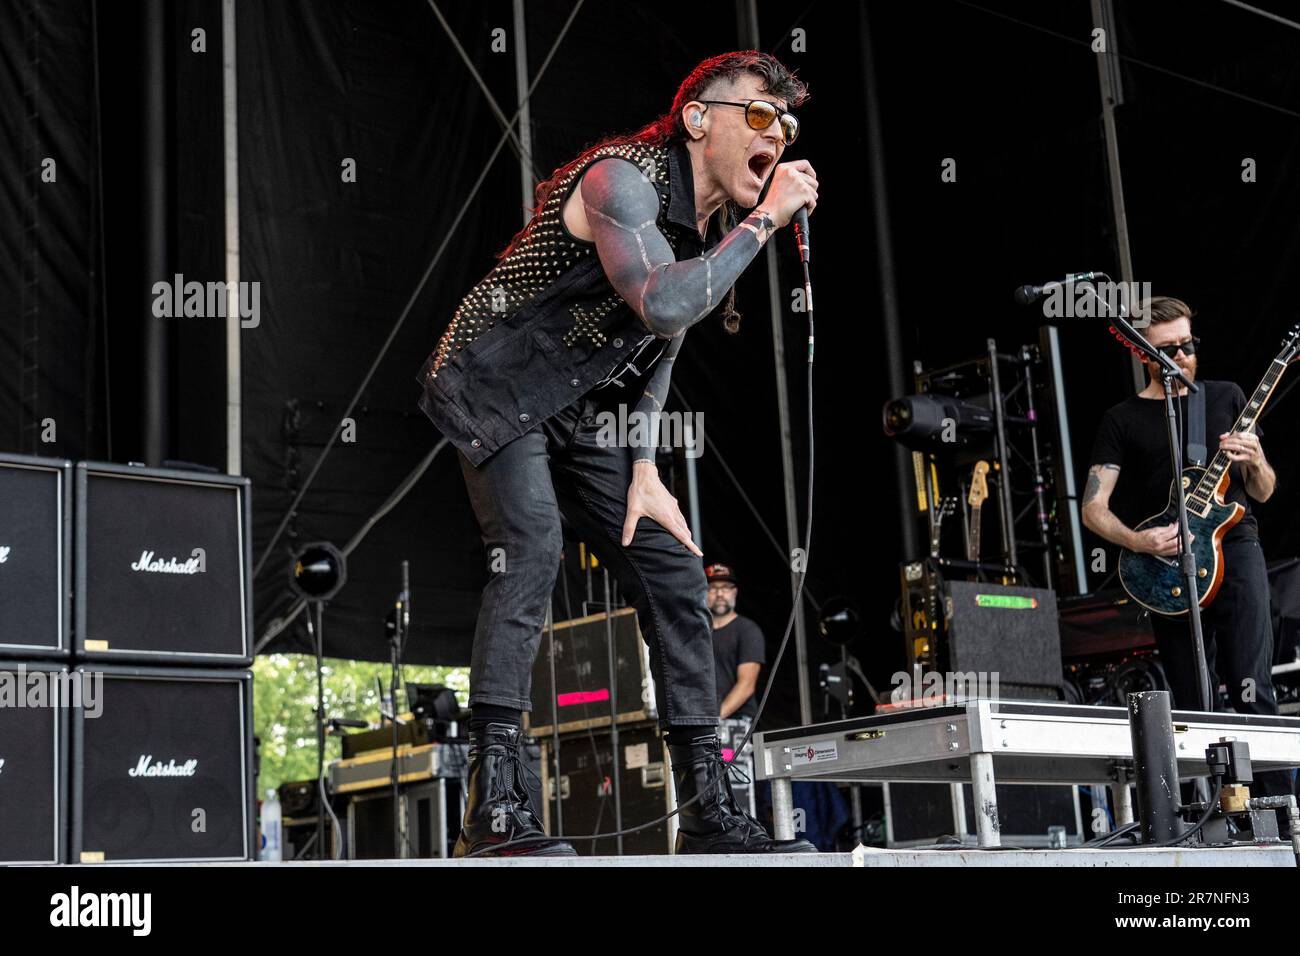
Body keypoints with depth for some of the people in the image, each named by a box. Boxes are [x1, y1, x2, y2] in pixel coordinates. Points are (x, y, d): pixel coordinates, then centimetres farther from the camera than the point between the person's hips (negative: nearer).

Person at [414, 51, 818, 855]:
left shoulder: (718, 226, 5)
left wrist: (643, 470, 2)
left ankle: (709, 812, 8)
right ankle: (494, 805, -28)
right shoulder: (622, 178, -23)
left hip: (581, 415, 9)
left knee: (675, 571, 2)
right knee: (530, 552, -29)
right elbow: (661, 305, -40)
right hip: (496, 389, -8)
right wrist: (766, 220, -31)